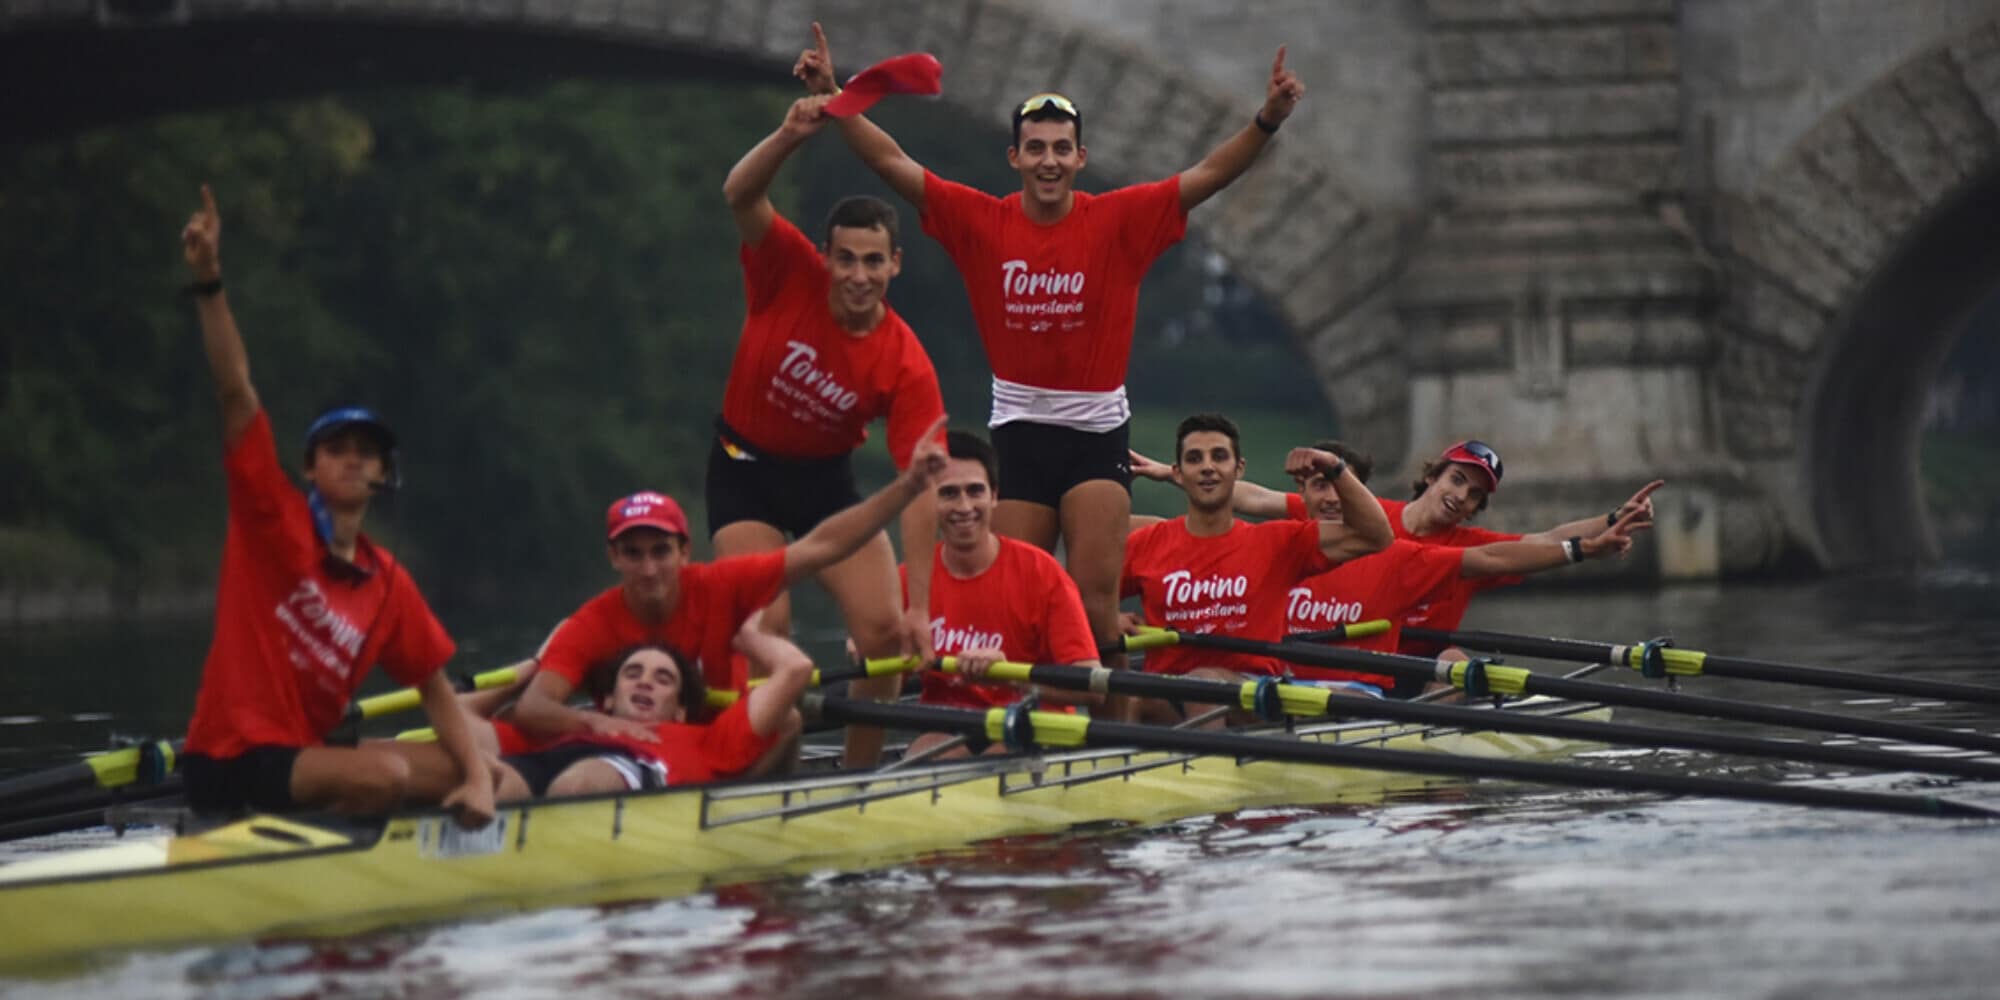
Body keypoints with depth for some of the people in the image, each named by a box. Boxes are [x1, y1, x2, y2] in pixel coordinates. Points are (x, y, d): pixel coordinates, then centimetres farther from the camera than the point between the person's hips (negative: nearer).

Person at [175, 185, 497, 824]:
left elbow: (434, 685, 12)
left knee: (467, 772, 1)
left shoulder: (387, 582, 9)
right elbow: (235, 392, -13)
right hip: (230, 762, -7)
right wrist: (209, 283, -23)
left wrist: (477, 778, -4)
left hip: (304, 751, 7)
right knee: (385, 774, -27)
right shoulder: (274, 520, -4)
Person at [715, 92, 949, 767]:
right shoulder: (791, 276, -18)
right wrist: (790, 136, -51)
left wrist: (919, 605, -31)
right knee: (768, 624, -19)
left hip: (827, 480, 2)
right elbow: (740, 196, -31)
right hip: (746, 466, -1)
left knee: (883, 630, -10)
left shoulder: (906, 366, -21)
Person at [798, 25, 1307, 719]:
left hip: (1097, 431, -1)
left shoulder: (1120, 220, -4)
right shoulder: (981, 222, -1)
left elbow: (1211, 174, -8)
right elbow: (891, 162, 0)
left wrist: (1268, 119, -22)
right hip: (1018, 428, 1)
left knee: (1095, 597, -10)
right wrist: (832, 99, -8)